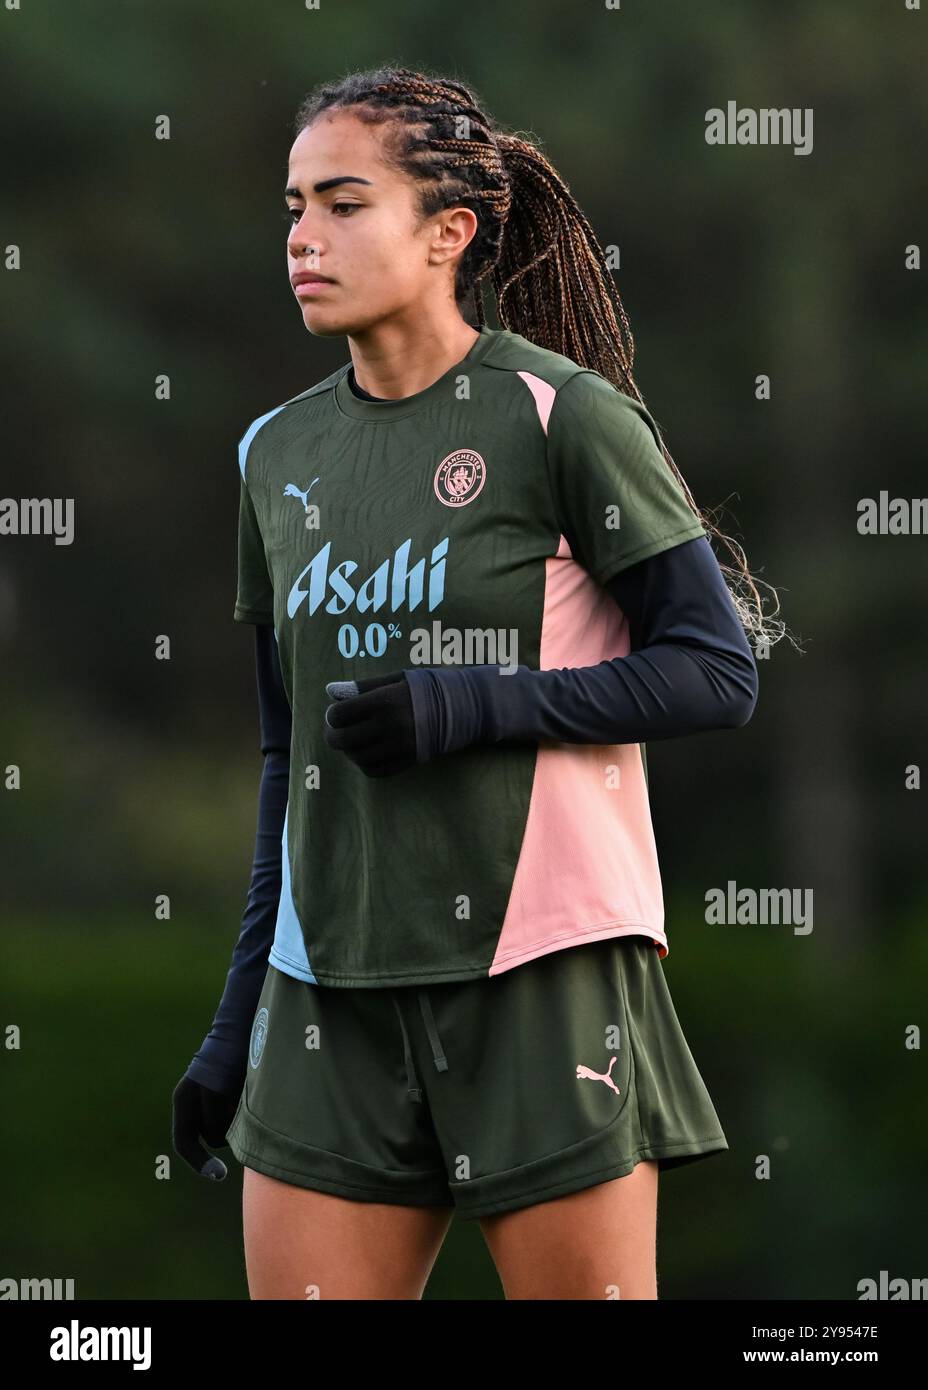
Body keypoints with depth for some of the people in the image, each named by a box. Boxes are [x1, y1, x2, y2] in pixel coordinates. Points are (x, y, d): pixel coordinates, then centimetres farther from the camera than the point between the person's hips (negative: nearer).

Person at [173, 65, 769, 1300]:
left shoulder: (563, 414, -5)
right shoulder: (280, 453, 12)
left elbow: (719, 671, -7)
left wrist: (469, 705, -17)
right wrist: (239, 1025, 18)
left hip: (545, 966, -5)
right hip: (335, 989, 5)